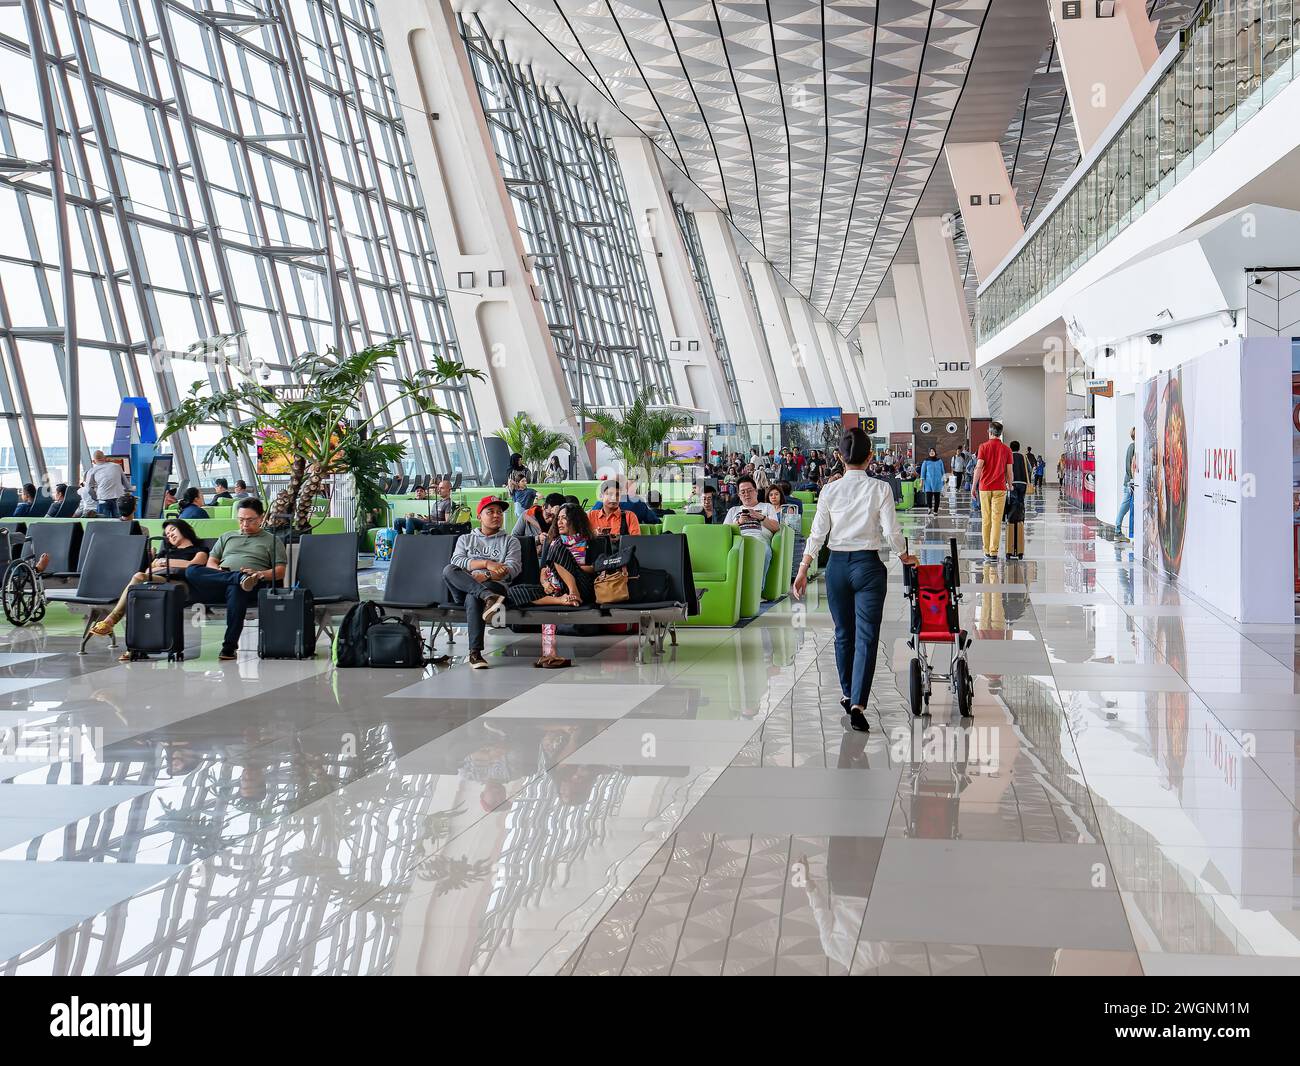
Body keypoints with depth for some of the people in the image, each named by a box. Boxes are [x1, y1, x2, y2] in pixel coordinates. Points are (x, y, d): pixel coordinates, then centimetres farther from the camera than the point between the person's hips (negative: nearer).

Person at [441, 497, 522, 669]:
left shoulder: (511, 541, 20)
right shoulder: (465, 539, 25)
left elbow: (512, 569, 2)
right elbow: (456, 561, 4)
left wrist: (484, 576, -14)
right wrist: (486, 563, -10)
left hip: (495, 586, -2)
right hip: (463, 590, 2)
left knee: (473, 597, -38)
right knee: (448, 570, -31)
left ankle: (475, 653, -44)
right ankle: (489, 598, -46)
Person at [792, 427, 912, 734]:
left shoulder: (830, 490, 0)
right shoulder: (880, 489, -6)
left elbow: (818, 534, 0)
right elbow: (891, 533, -7)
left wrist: (803, 571, 4)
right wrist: (905, 557, 11)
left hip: (837, 565, 3)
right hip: (868, 564, -3)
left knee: (843, 633, 18)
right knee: (866, 637, -4)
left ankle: (848, 694, 31)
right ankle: (857, 704, -17)